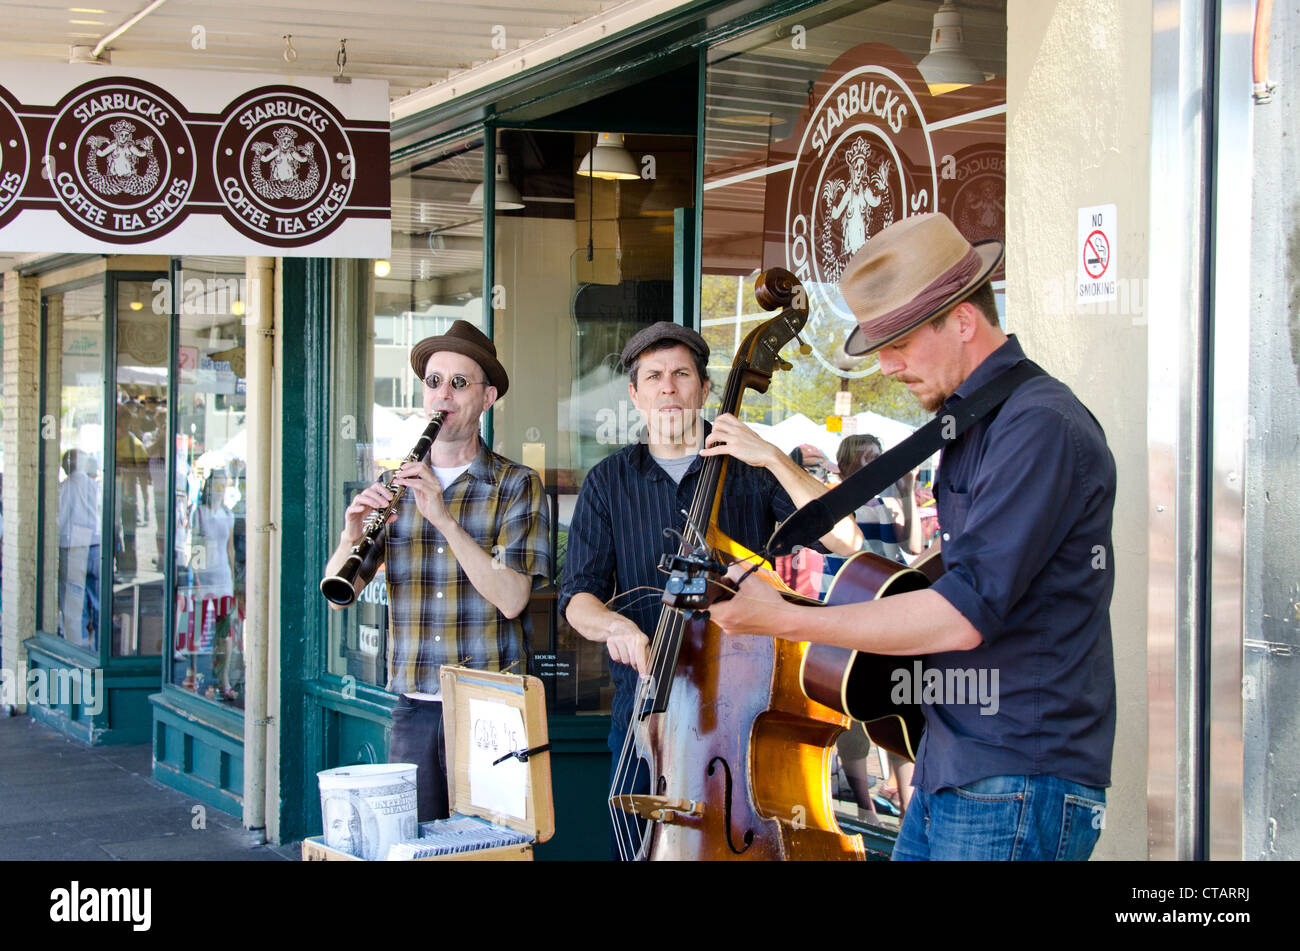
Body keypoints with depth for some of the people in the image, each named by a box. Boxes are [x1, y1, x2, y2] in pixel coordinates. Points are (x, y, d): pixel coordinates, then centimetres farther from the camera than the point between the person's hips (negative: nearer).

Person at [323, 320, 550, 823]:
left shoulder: (515, 485, -1)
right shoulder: (392, 484, 10)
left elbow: (511, 599, -14)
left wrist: (444, 518, -21)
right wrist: (352, 537, -18)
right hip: (414, 706, 3)